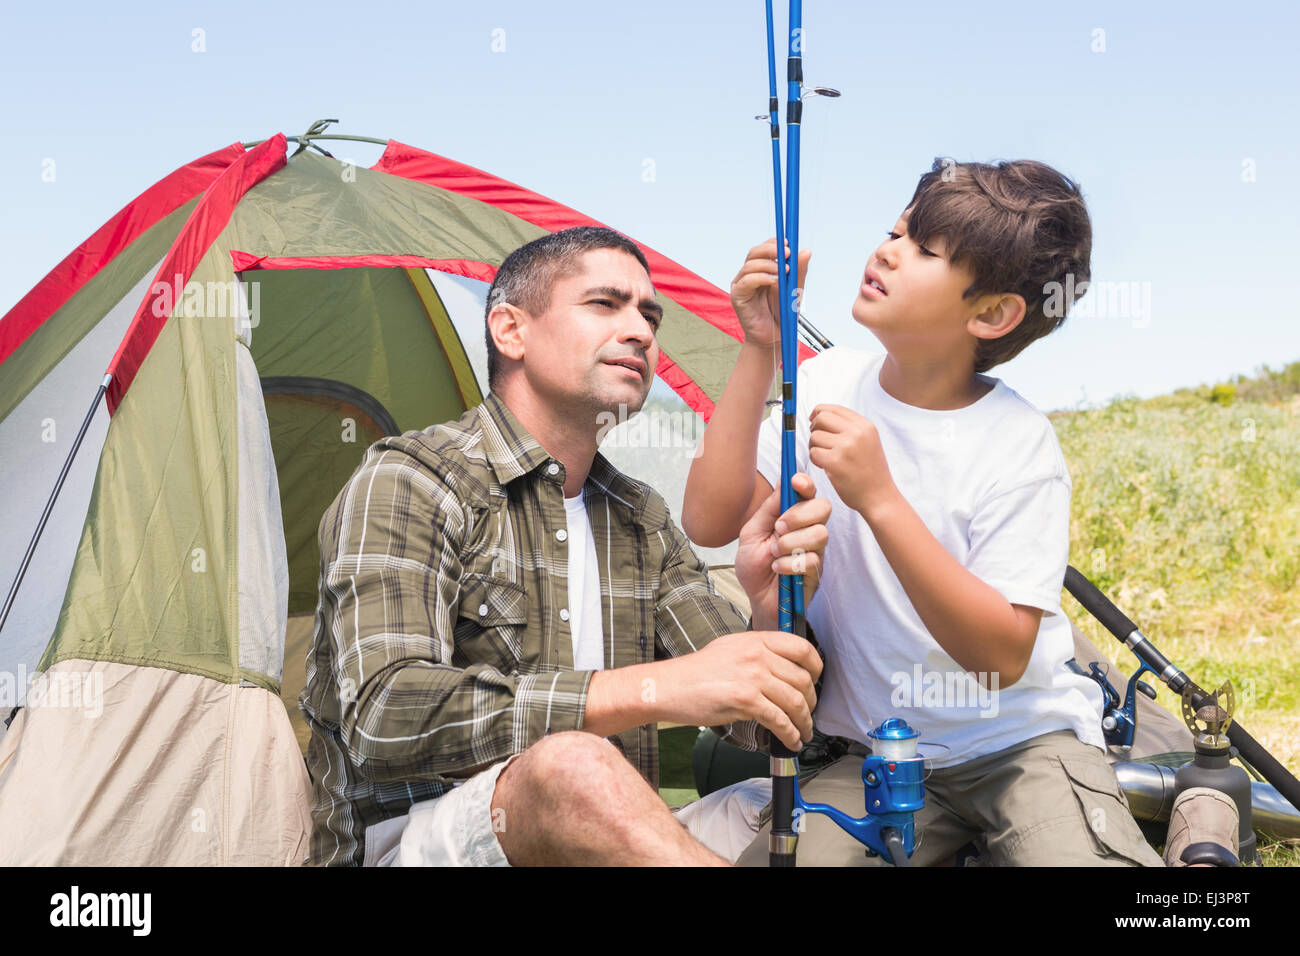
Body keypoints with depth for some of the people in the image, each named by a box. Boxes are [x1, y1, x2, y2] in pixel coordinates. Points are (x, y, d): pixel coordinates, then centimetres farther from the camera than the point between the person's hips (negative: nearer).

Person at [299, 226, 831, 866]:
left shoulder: (644, 522, 15)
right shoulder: (407, 481, -6)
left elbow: (754, 726, 10)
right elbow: (383, 717, -22)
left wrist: (773, 613, -14)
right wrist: (648, 690, -27)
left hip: (601, 844, 5)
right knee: (574, 765, -35)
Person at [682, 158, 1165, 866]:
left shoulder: (1018, 443, -15)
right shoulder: (831, 381, -2)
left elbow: (1003, 655, -21)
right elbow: (709, 523, -9)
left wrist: (880, 500, -29)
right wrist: (760, 354, -14)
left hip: (1020, 742, -3)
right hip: (873, 754, 4)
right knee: (764, 859, -19)